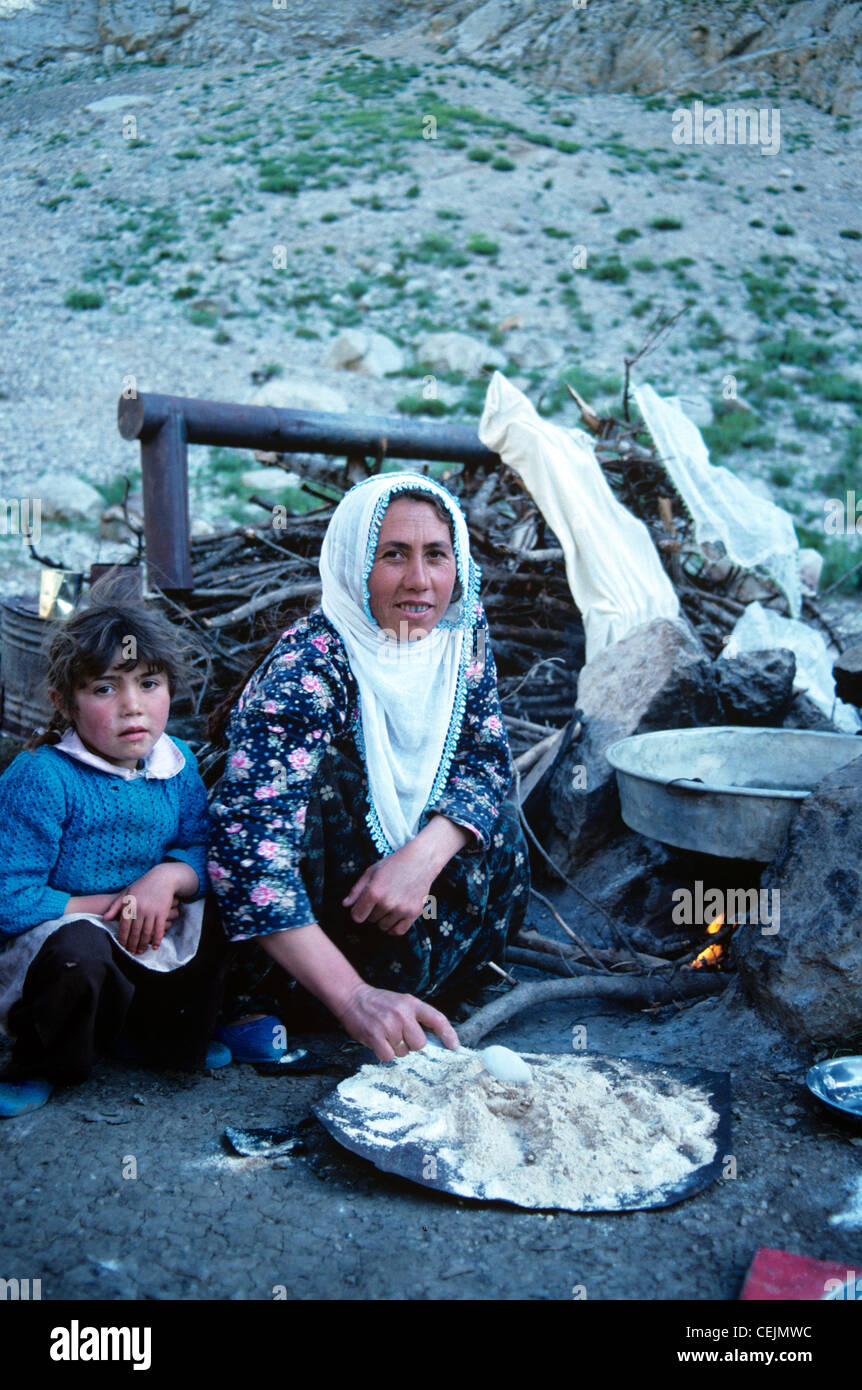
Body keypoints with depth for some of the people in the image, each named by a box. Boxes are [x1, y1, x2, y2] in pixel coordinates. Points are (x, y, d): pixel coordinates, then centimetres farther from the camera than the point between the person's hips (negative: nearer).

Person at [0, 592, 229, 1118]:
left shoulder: (178, 764, -2)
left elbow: (205, 850, 2)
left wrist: (168, 878, -20)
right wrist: (110, 907, -19)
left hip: (150, 941, 5)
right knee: (77, 947, -36)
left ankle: (157, 1034, 12)